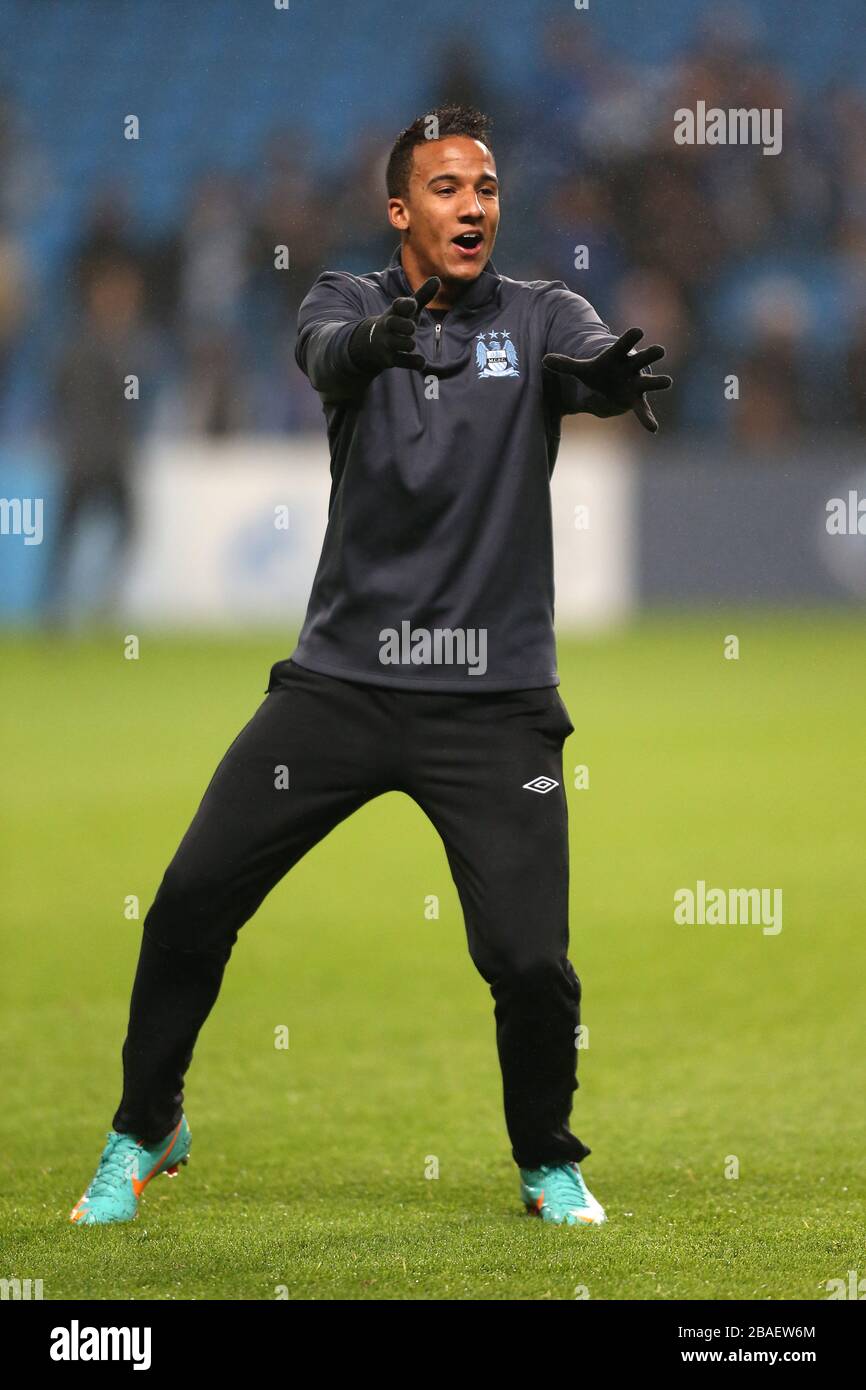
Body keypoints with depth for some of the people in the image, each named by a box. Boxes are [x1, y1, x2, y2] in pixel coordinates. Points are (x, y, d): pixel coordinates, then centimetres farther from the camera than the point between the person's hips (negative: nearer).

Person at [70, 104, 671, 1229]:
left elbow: (594, 365, -20)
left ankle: (547, 1161, 17)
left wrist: (620, 375, -46)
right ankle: (146, 1133, 20)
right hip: (343, 677, 1)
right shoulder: (348, 302, 3)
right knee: (189, 905, -2)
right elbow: (328, 356, -21)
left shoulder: (539, 317, 2)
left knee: (532, 964, -11)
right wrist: (374, 339, -46)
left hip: (495, 704, -1)